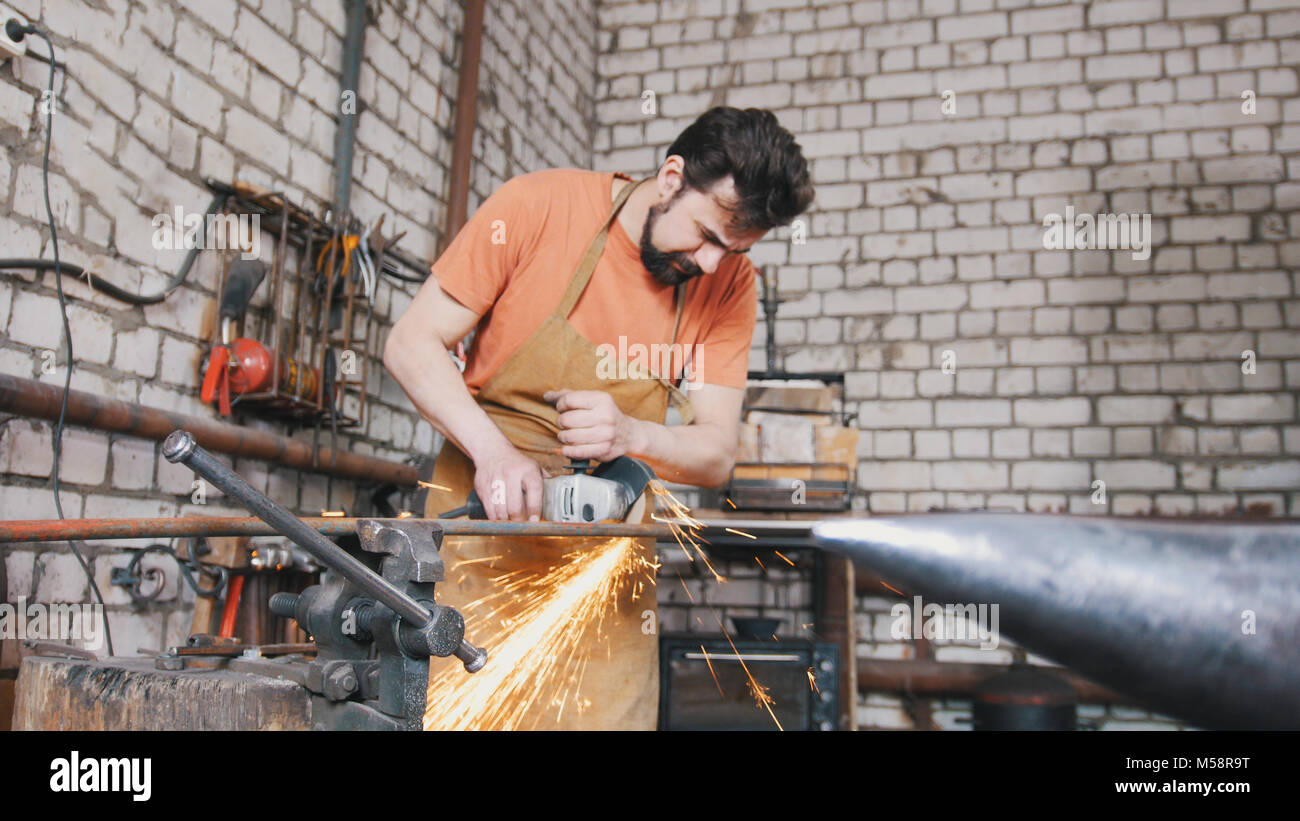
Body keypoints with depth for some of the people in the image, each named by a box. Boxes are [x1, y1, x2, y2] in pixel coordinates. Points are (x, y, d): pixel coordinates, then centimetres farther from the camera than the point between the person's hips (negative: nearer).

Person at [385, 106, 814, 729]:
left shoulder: (729, 285, -2)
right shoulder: (537, 207, -11)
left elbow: (717, 454, -5)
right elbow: (412, 343, -9)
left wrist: (629, 436, -26)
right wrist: (492, 448, -25)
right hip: (486, 516, -2)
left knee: (611, 712, -1)